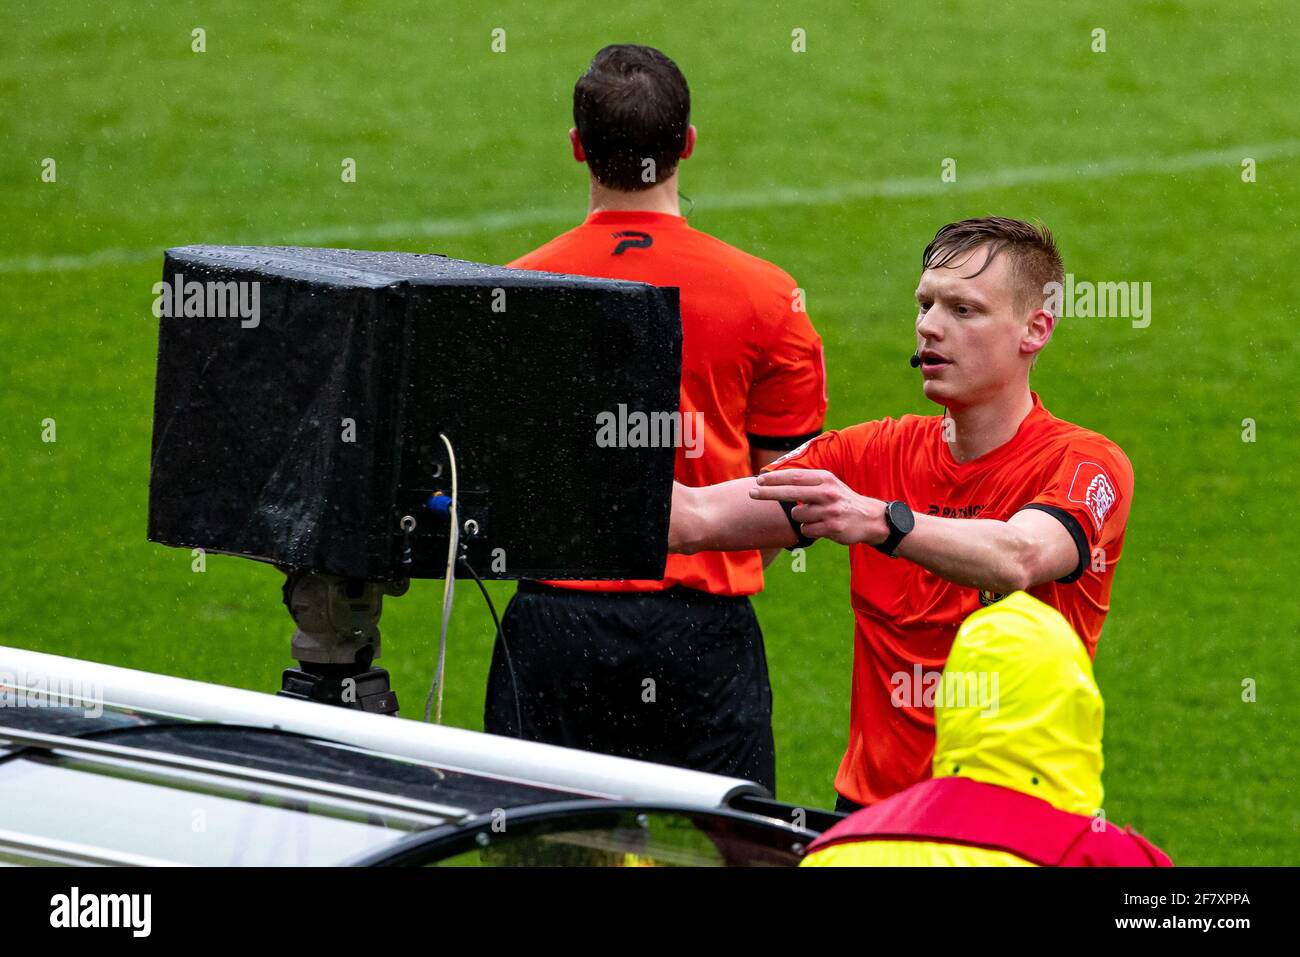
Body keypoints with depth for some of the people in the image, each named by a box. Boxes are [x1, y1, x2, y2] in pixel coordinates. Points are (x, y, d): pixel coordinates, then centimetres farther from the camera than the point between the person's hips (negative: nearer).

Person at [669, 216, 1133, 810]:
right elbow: (698, 519, 1)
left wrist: (877, 521, -42)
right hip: (871, 801, 3)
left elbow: (1017, 560, -26)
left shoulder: (1086, 465, -4)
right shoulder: (875, 454, 10)